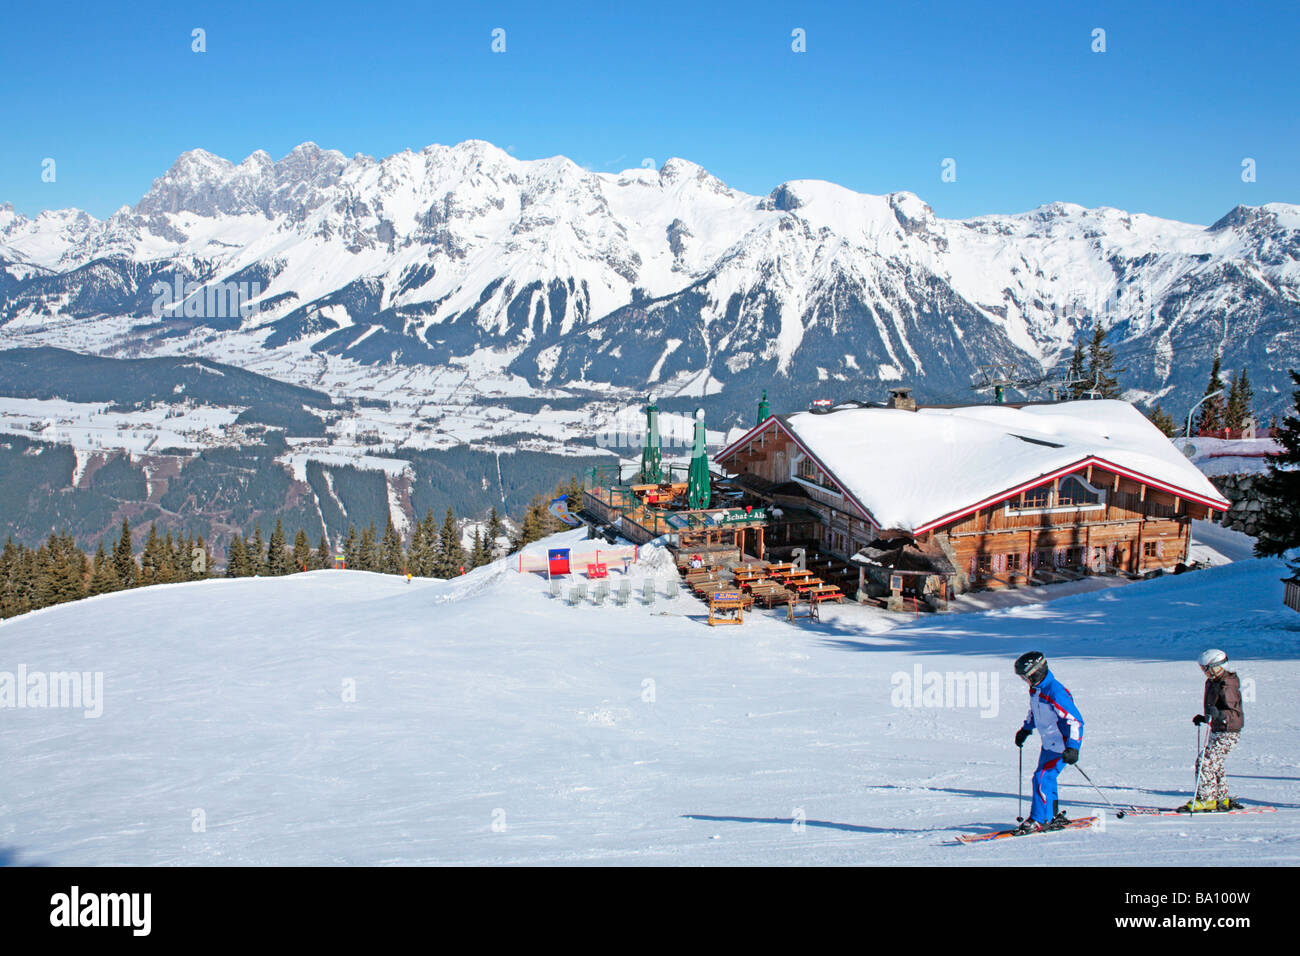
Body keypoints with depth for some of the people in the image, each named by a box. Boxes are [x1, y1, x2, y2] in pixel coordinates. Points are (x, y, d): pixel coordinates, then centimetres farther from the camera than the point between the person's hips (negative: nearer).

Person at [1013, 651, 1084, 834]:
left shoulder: (1055, 692, -27)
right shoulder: (1035, 689, 3)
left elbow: (1075, 720, -27)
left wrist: (1073, 747, -33)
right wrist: (1025, 729, 26)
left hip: (1062, 745, -9)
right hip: (1048, 743, 9)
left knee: (1042, 778, -13)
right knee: (1047, 778, 13)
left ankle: (1039, 820, -6)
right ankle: (1053, 816, 26)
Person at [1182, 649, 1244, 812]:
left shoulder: (1227, 686, -20)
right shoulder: (1213, 683, 10)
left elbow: (1235, 713, -26)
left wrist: (1219, 714, -42)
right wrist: (1204, 718, 19)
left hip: (1228, 733, -10)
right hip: (1217, 731, 10)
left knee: (1205, 761, -15)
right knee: (1214, 764, 15)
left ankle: (1205, 799, -11)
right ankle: (1222, 800, 25)